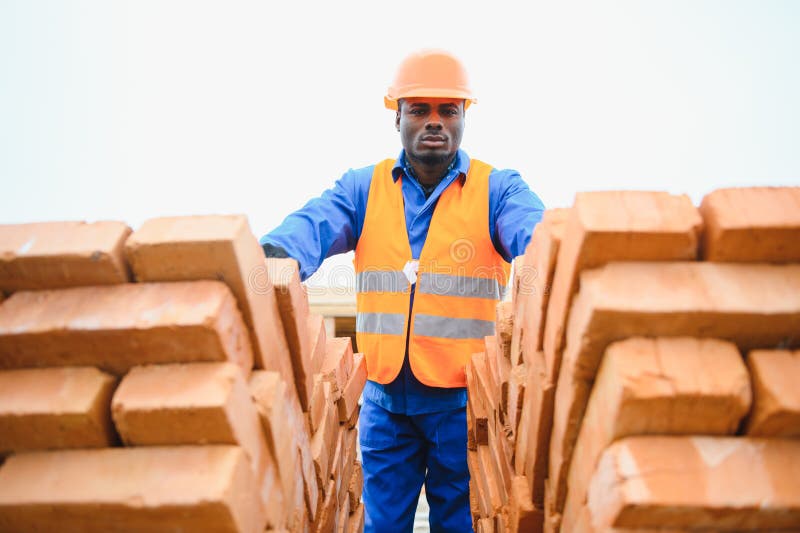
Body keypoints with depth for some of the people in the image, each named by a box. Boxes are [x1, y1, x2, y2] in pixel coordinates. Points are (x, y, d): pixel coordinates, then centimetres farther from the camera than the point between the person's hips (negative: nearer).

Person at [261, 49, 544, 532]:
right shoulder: (364, 188, 4)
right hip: (385, 397, 2)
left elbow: (537, 236, -18)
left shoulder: (497, 189, -1)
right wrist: (275, 256, -35)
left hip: (464, 399, -1)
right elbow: (311, 227, -12)